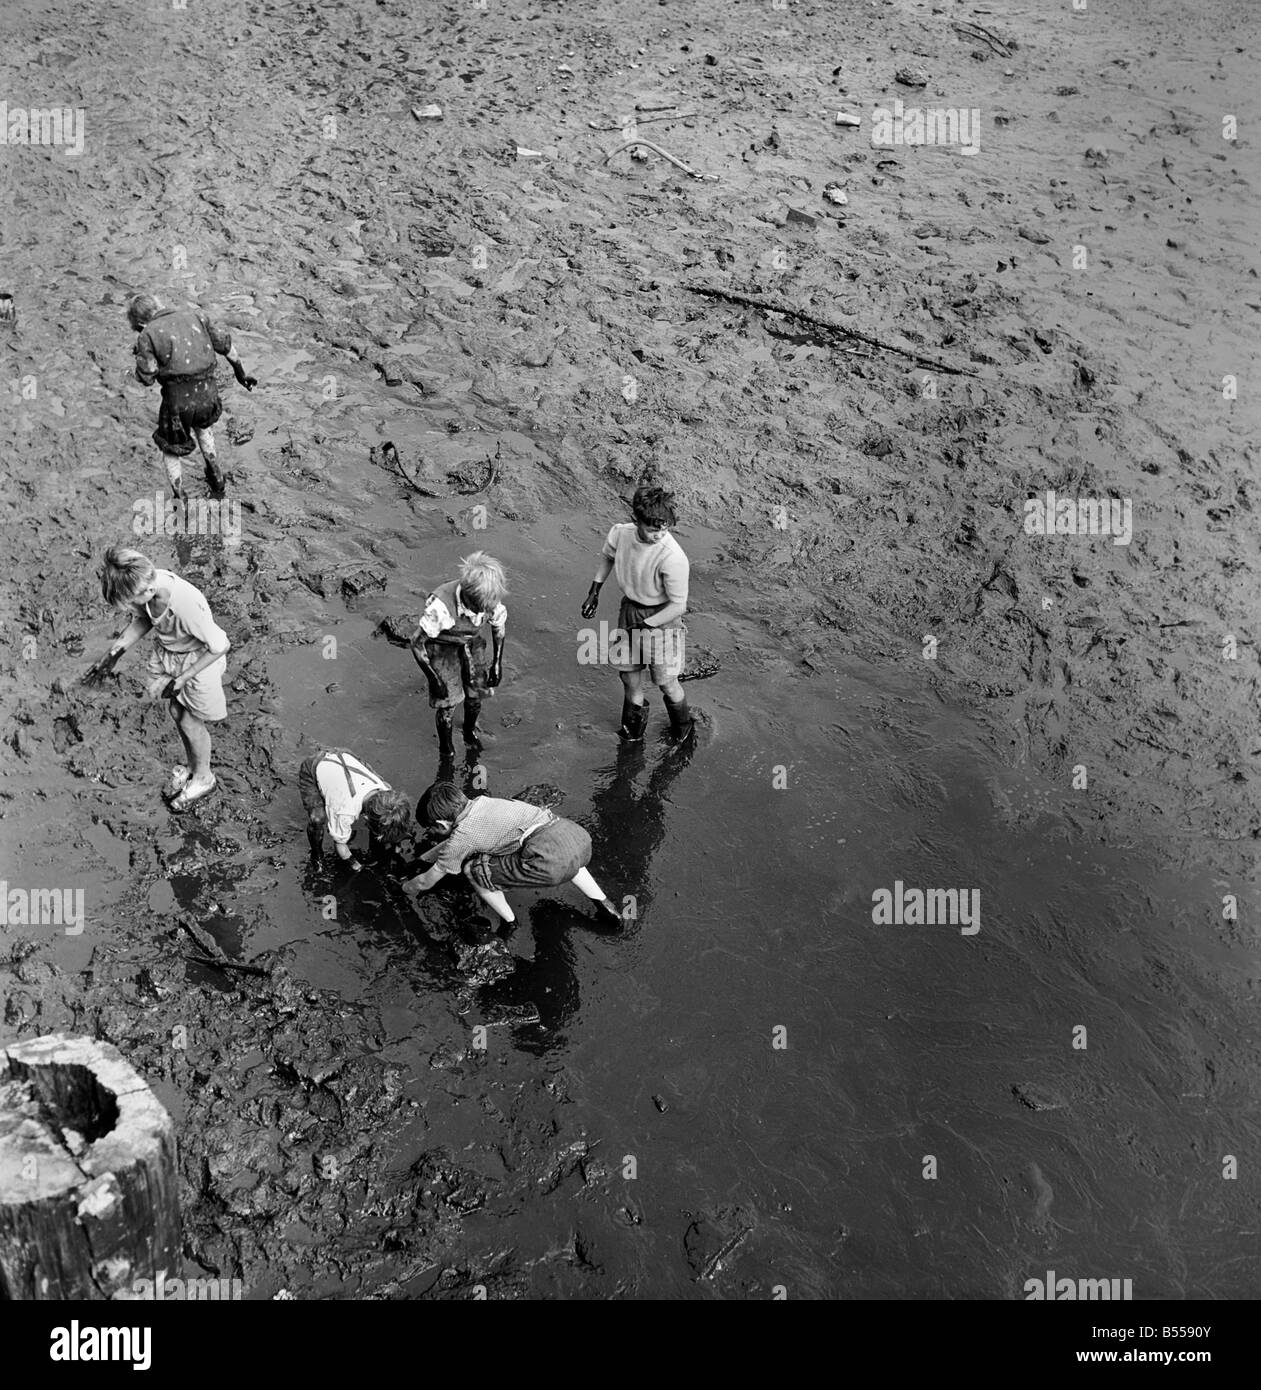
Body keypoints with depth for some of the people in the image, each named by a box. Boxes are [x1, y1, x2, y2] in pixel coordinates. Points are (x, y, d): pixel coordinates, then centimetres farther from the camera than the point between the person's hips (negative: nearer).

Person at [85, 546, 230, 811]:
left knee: (189, 722, 10)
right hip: (168, 653, 6)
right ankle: (190, 765, 48)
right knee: (176, 713, 21)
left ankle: (203, 778, 37)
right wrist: (114, 653, -2)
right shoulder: (147, 583, -21)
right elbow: (144, 620, 3)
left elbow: (220, 646, -27)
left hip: (200, 659, -6)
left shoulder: (186, 605, -41)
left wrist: (184, 677, -23)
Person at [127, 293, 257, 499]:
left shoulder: (147, 335, -3)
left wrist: (141, 356, 14)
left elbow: (146, 378, -5)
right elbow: (225, 344, 13)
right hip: (208, 393, 4)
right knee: (202, 423, 39)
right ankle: (215, 476, 41)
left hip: (177, 399, -4)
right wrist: (241, 374, 25)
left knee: (170, 447, 23)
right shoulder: (194, 316, 8)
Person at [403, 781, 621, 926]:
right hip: (581, 838, 8)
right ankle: (604, 905, 42)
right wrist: (421, 859, 57)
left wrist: (404, 888, 41)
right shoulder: (481, 802, 26)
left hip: (551, 862, -8)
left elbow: (426, 882, 21)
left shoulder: (462, 836, 6)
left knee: (474, 870, 5)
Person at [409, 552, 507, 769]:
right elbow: (417, 643, -27)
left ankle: (470, 732, 43)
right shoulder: (441, 606, -40)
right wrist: (434, 679, -20)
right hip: (442, 647, -4)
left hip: (470, 643, 4)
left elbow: (500, 624, -1)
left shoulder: (489, 600, -26)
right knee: (446, 702, 0)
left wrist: (497, 663, 0)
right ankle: (446, 752, 25)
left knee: (477, 693, 10)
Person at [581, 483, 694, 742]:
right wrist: (594, 591, 7)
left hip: (661, 618, -5)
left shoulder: (673, 558, -34)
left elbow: (678, 606, -23)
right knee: (629, 675, 18)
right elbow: (607, 556, 9)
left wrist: (644, 627, -23)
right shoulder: (620, 533, -17)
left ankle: (683, 729, 38)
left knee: (666, 682, 7)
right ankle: (633, 728, 44)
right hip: (629, 609, 5)